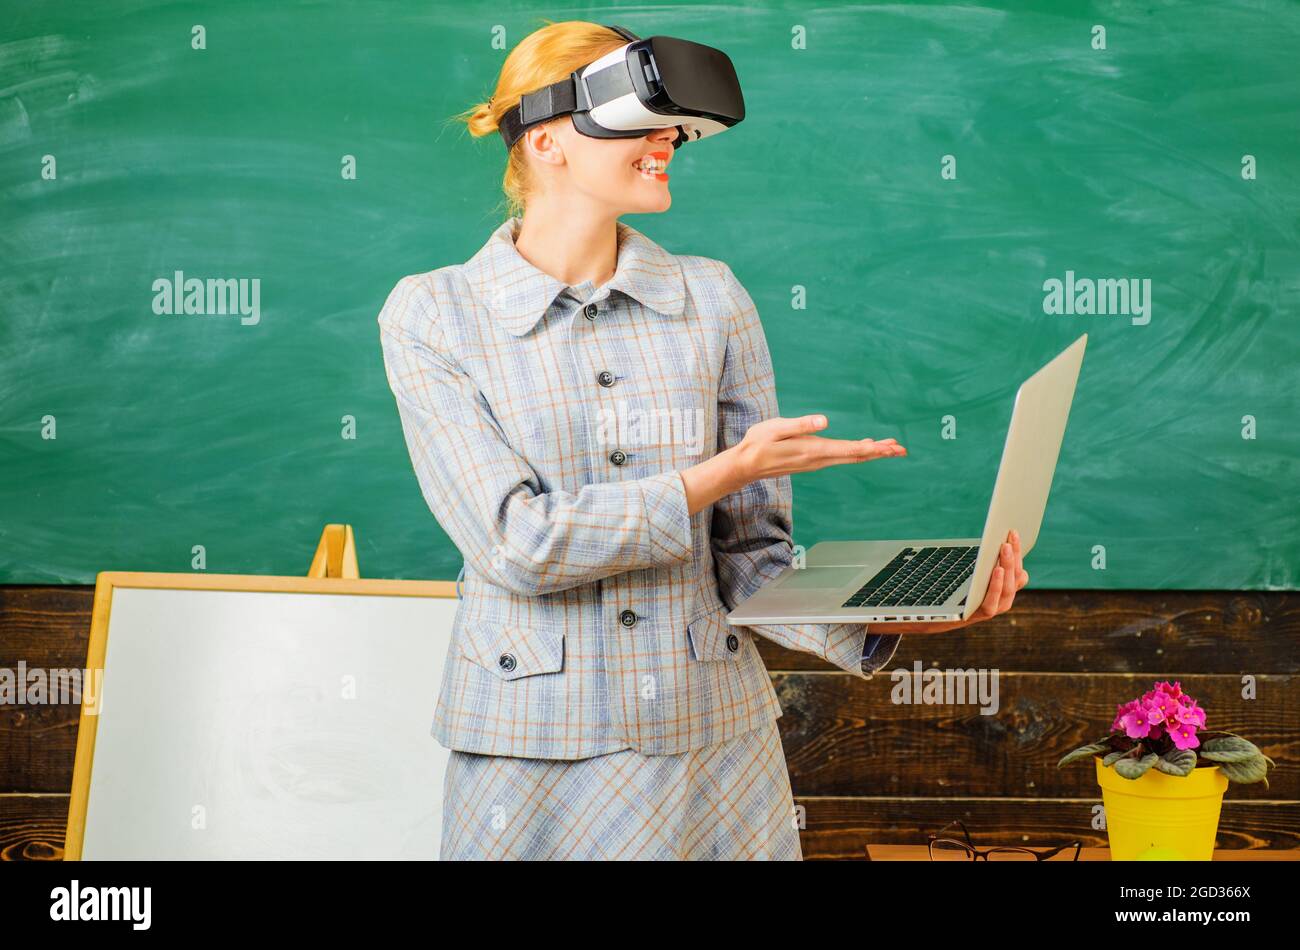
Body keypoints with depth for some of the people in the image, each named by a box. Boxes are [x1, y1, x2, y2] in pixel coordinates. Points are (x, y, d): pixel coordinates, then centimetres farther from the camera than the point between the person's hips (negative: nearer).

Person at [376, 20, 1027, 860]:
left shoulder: (710, 299, 3)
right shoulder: (430, 316, -5)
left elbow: (751, 556, 2)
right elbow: (518, 542, -15)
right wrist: (724, 473, -18)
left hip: (716, 738, 3)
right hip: (533, 751, -2)